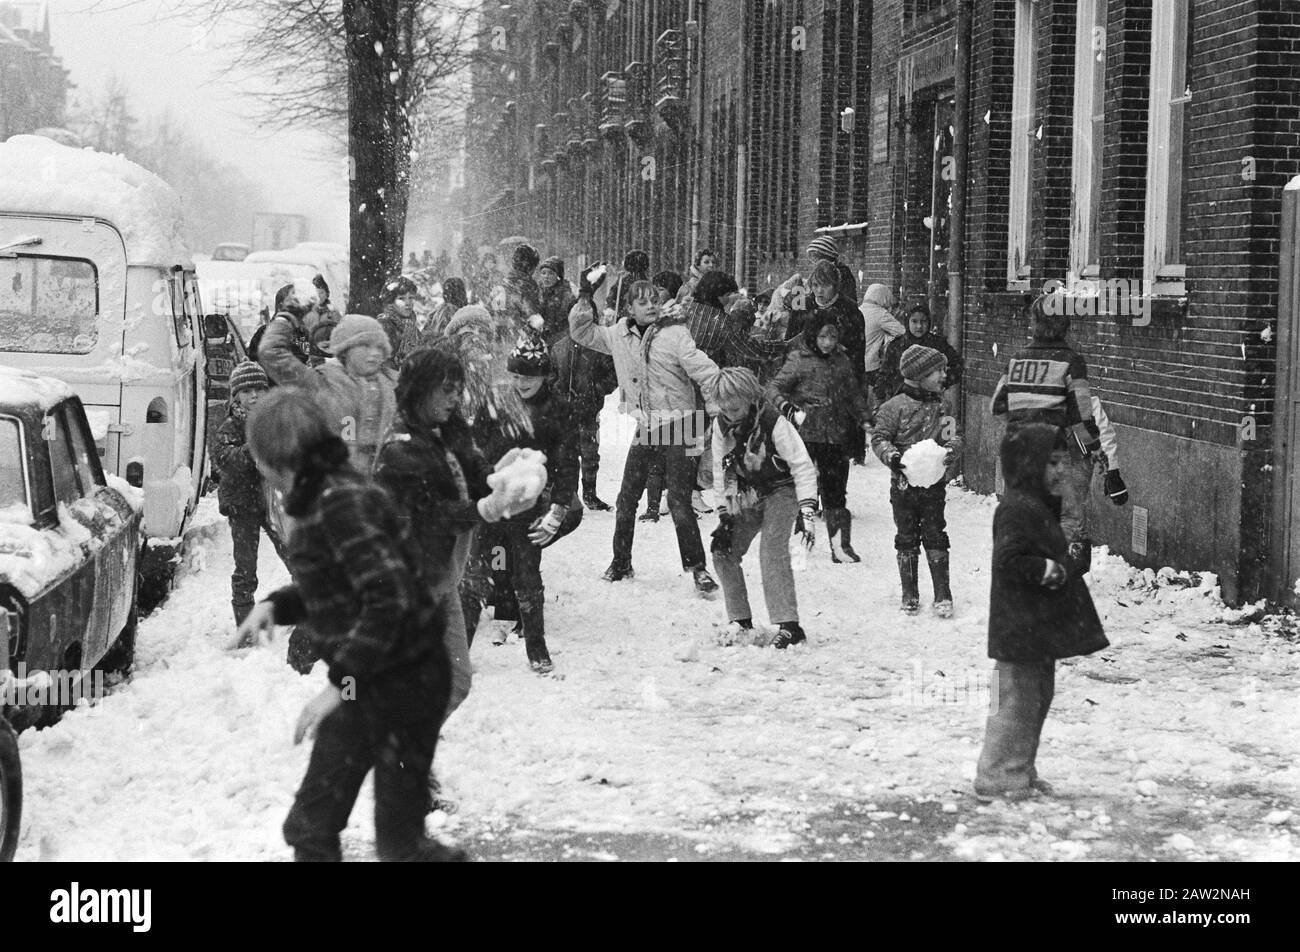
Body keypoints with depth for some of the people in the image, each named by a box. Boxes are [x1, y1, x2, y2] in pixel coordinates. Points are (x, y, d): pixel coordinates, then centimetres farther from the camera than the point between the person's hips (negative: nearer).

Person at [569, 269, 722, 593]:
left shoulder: (674, 335, -5)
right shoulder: (618, 336, 8)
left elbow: (704, 372, -11)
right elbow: (581, 332, 16)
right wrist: (585, 297, 4)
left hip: (678, 422, -5)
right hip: (644, 427, 5)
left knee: (679, 500, -12)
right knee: (627, 499, 9)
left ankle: (697, 567, -5)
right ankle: (621, 562, 25)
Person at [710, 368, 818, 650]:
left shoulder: (773, 423, -26)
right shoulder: (722, 425, -10)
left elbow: (802, 466, -25)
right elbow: (721, 471, 0)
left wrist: (807, 512, -33)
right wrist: (724, 515, -6)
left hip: (781, 491, -6)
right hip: (747, 496, 6)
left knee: (772, 550, -24)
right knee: (723, 550, -2)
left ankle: (789, 626, -26)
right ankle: (741, 623, 9)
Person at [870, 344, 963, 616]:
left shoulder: (942, 405, 3)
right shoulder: (895, 406, -9)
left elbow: (954, 436, 9)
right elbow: (879, 438, -5)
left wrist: (952, 448, -12)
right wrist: (891, 456, -22)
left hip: (934, 483, 2)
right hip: (904, 482, -2)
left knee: (935, 537, 2)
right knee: (907, 539, 8)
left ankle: (943, 595, 6)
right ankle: (909, 595, 18)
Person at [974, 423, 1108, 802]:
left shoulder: (1039, 506, 15)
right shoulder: (1018, 509, -19)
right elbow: (1010, 561, -26)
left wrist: (1066, 566, 8)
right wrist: (1051, 571, -22)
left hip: (1041, 626, 11)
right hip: (1021, 626, -11)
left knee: (1037, 699, 17)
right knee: (1016, 700, -4)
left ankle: (1021, 772, 27)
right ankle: (998, 778, 3)